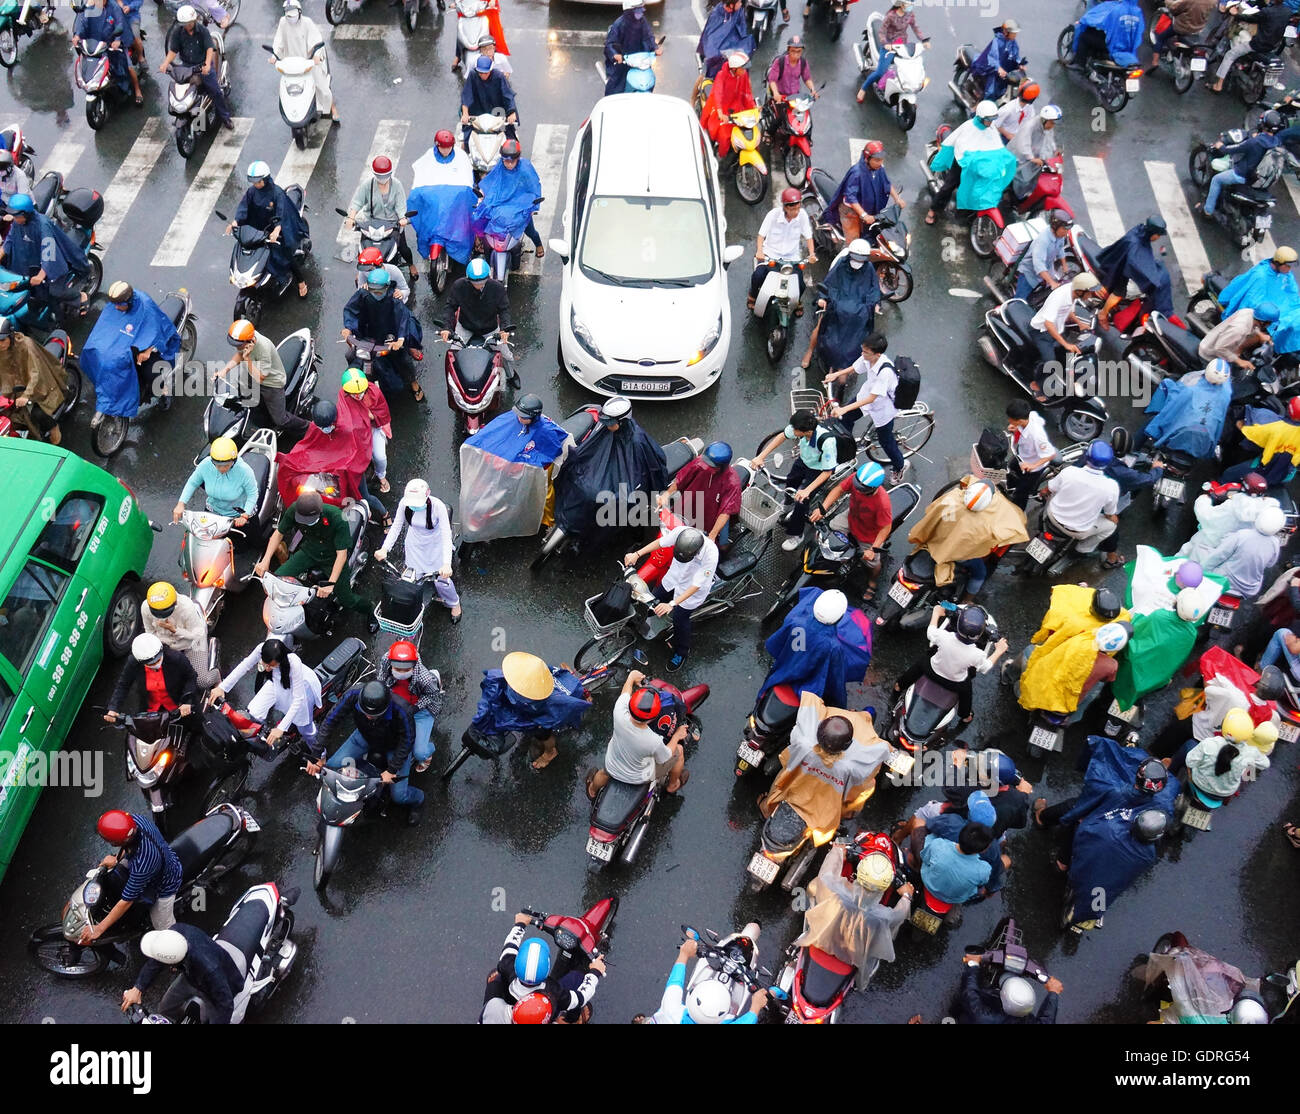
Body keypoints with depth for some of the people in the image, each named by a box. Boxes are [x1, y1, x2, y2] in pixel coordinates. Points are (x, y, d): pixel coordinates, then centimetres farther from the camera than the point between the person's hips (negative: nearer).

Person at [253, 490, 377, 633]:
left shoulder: (337, 518, -35)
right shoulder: (294, 510, -23)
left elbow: (341, 554, -31)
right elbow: (279, 533, -5)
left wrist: (331, 583, -38)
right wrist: (266, 560, -14)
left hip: (333, 556, -4)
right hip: (309, 551, 4)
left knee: (347, 600, -6)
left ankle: (369, 610, 28)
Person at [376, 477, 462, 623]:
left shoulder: (438, 506, -31)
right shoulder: (404, 504, -21)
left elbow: (446, 534, -33)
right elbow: (396, 526, -11)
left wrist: (447, 564, -43)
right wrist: (384, 548, -25)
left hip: (435, 547, -3)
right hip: (414, 546, 3)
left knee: (441, 580, 2)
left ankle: (454, 603, 34)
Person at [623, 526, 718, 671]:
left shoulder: (710, 555, -42)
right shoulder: (680, 531, -31)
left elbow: (696, 586, -36)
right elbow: (661, 542, -10)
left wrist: (672, 604, -41)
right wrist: (637, 554, -17)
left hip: (692, 589, -5)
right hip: (674, 576, 5)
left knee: (680, 618, 5)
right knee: (656, 597, 22)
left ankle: (681, 653, 33)